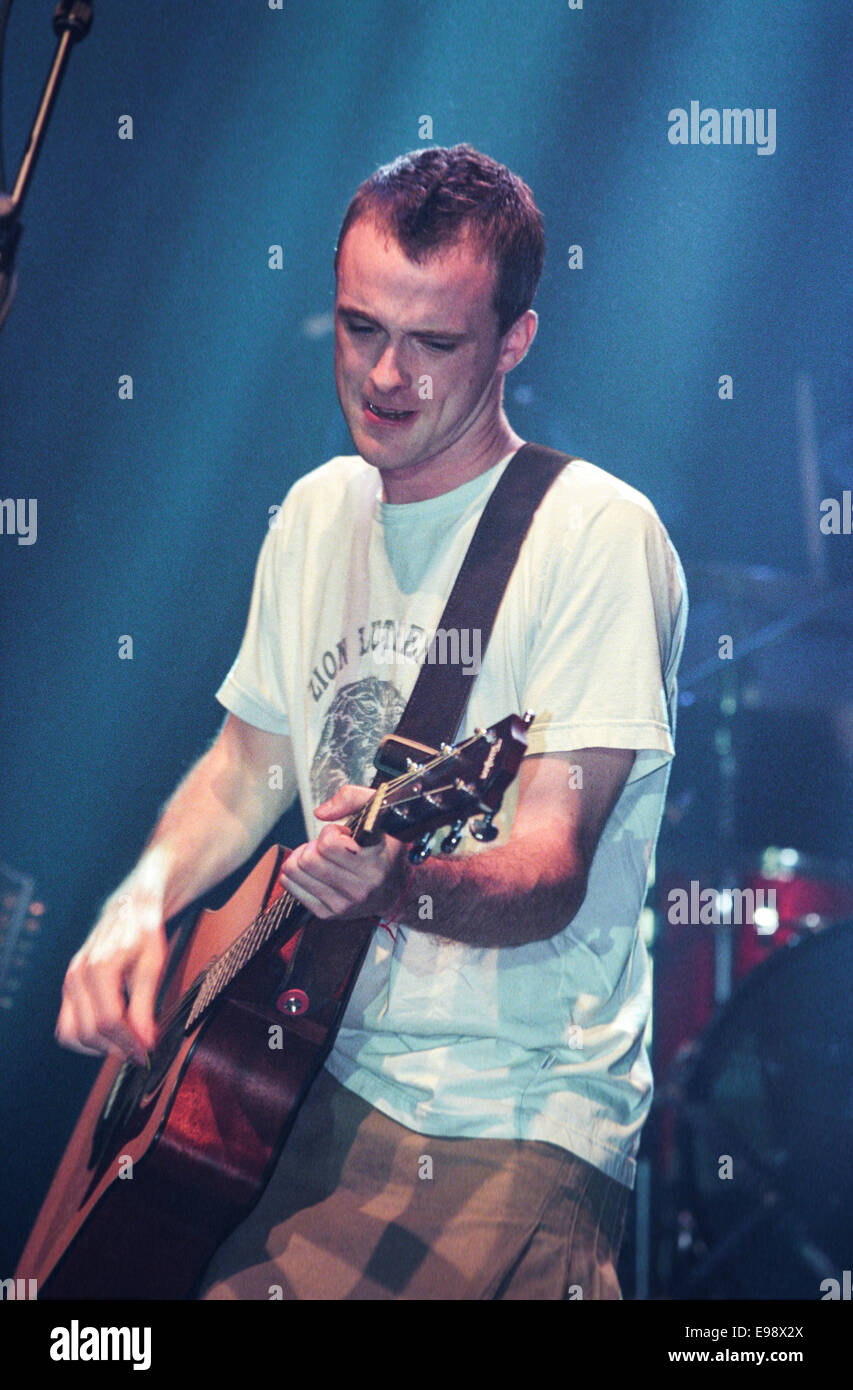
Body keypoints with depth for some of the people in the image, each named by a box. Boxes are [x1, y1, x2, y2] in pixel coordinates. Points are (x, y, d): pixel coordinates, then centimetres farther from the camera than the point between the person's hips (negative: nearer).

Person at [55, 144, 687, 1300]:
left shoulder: (595, 534, -11)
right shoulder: (319, 511, 11)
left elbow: (552, 874, -17)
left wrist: (401, 886, -37)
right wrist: (143, 901, 2)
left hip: (507, 1125, -6)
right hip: (308, 1069, 6)